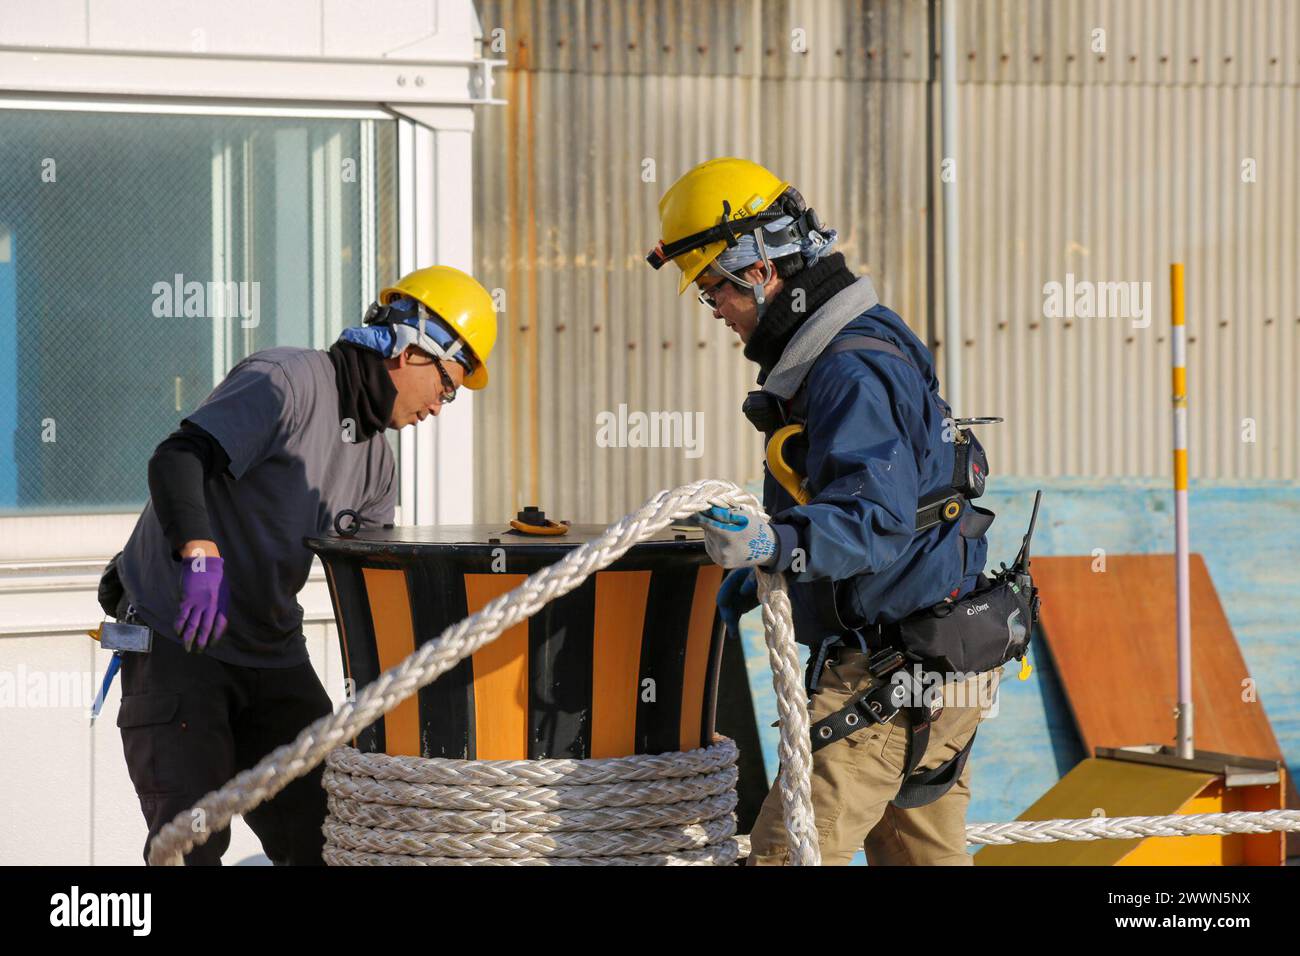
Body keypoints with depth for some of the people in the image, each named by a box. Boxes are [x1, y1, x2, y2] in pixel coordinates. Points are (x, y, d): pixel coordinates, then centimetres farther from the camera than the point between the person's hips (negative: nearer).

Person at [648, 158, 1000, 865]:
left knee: (790, 850, -13)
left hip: (889, 674, -11)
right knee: (924, 854, 16)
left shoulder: (853, 370, -20)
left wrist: (777, 543, -44)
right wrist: (758, 569, 20)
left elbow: (879, 520, -30)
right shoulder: (859, 349, 15)